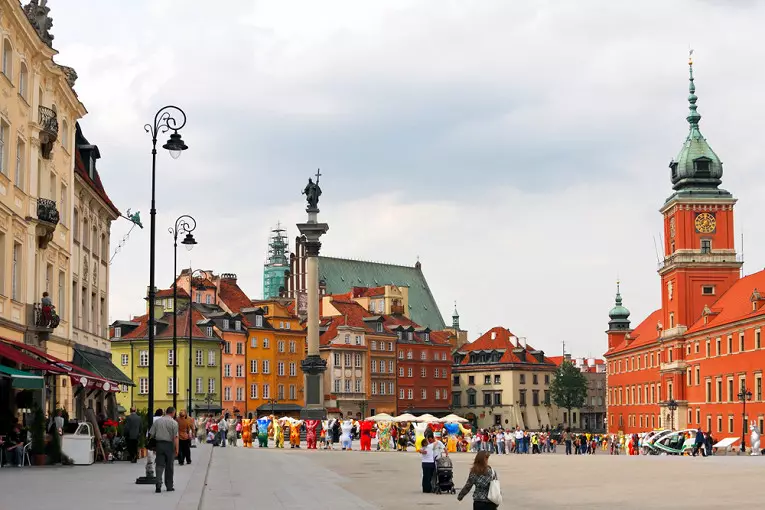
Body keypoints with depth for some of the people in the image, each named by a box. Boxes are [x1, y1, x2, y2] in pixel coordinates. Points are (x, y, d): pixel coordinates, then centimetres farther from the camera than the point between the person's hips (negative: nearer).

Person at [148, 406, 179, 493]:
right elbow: (175, 437, -12)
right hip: (169, 445, -2)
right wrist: (176, 449, -9)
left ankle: (158, 484, -15)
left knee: (159, 465, 2)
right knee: (169, 466, 9)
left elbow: (151, 434, 5)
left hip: (159, 444, 2)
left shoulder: (157, 421, 4)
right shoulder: (174, 423, -6)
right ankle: (169, 486, 16)